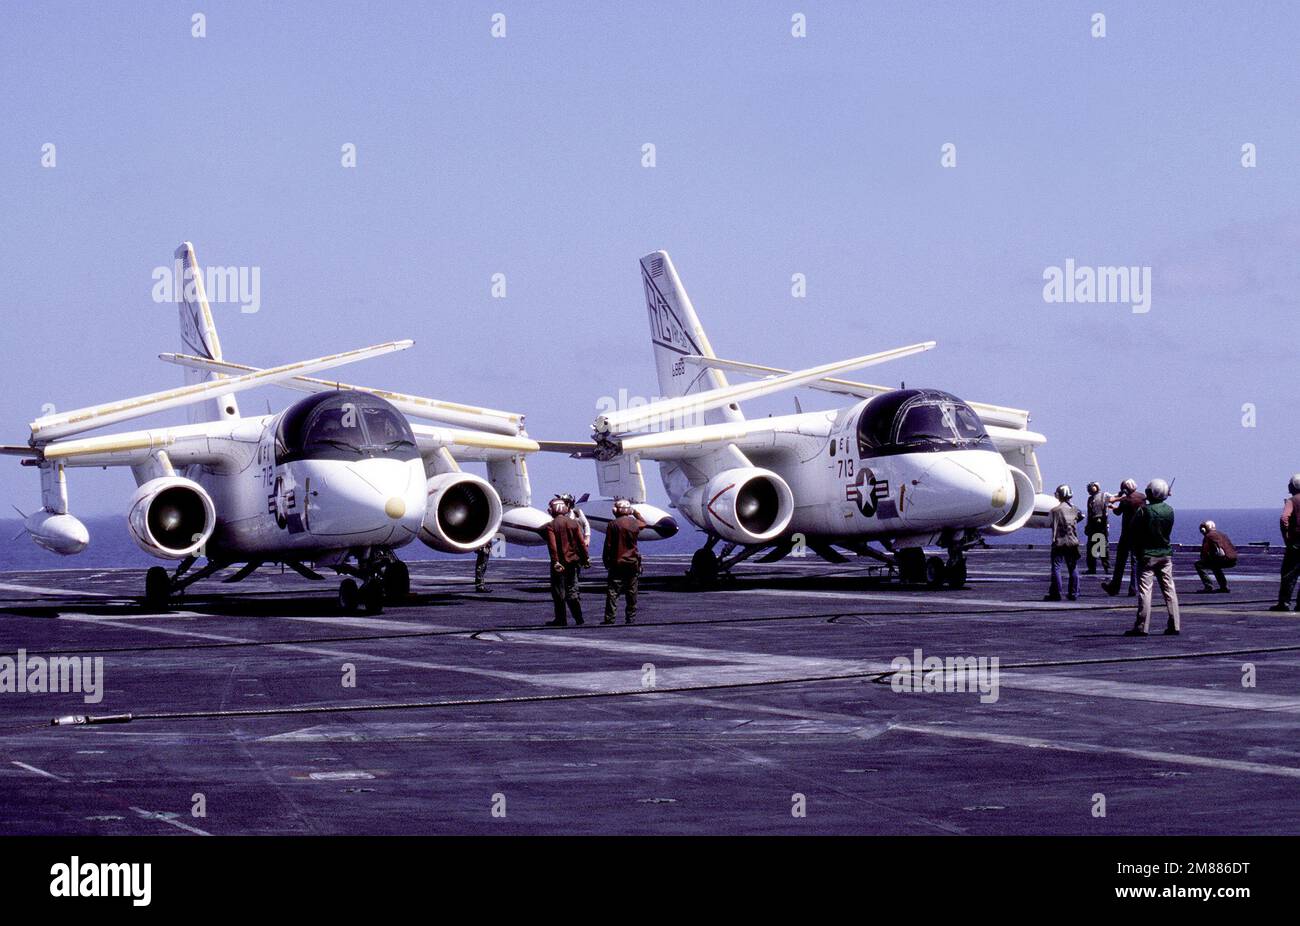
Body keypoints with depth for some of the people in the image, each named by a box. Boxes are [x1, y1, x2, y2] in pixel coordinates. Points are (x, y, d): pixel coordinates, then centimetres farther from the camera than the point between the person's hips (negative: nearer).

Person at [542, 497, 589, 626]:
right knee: (572, 591, 11)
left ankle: (561, 620, 8)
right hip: (573, 562, 5)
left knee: (559, 592, 5)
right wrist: (585, 559, 9)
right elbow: (581, 543, 3)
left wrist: (555, 562, -18)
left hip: (559, 563, -5)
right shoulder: (574, 523, 3)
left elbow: (553, 546, -17)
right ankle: (579, 619, 6)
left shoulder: (550, 526, -10)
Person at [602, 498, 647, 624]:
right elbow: (644, 523, 29)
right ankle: (631, 618, 10)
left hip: (617, 563, -4)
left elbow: (608, 545, -7)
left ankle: (609, 618, -11)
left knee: (612, 591, -4)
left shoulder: (613, 525, -8)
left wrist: (606, 561, 3)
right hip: (633, 562, 4)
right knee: (631, 593, 9)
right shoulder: (635, 523, 3)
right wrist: (636, 512, 41)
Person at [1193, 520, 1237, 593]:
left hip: (1224, 559, -8)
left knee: (1199, 564, -1)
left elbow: (1204, 552, -1)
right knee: (1215, 565, 38)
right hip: (1233, 560, 8)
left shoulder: (1208, 536, 4)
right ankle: (1224, 587, 31)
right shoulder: (1222, 534, 28)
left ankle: (1208, 587, -8)